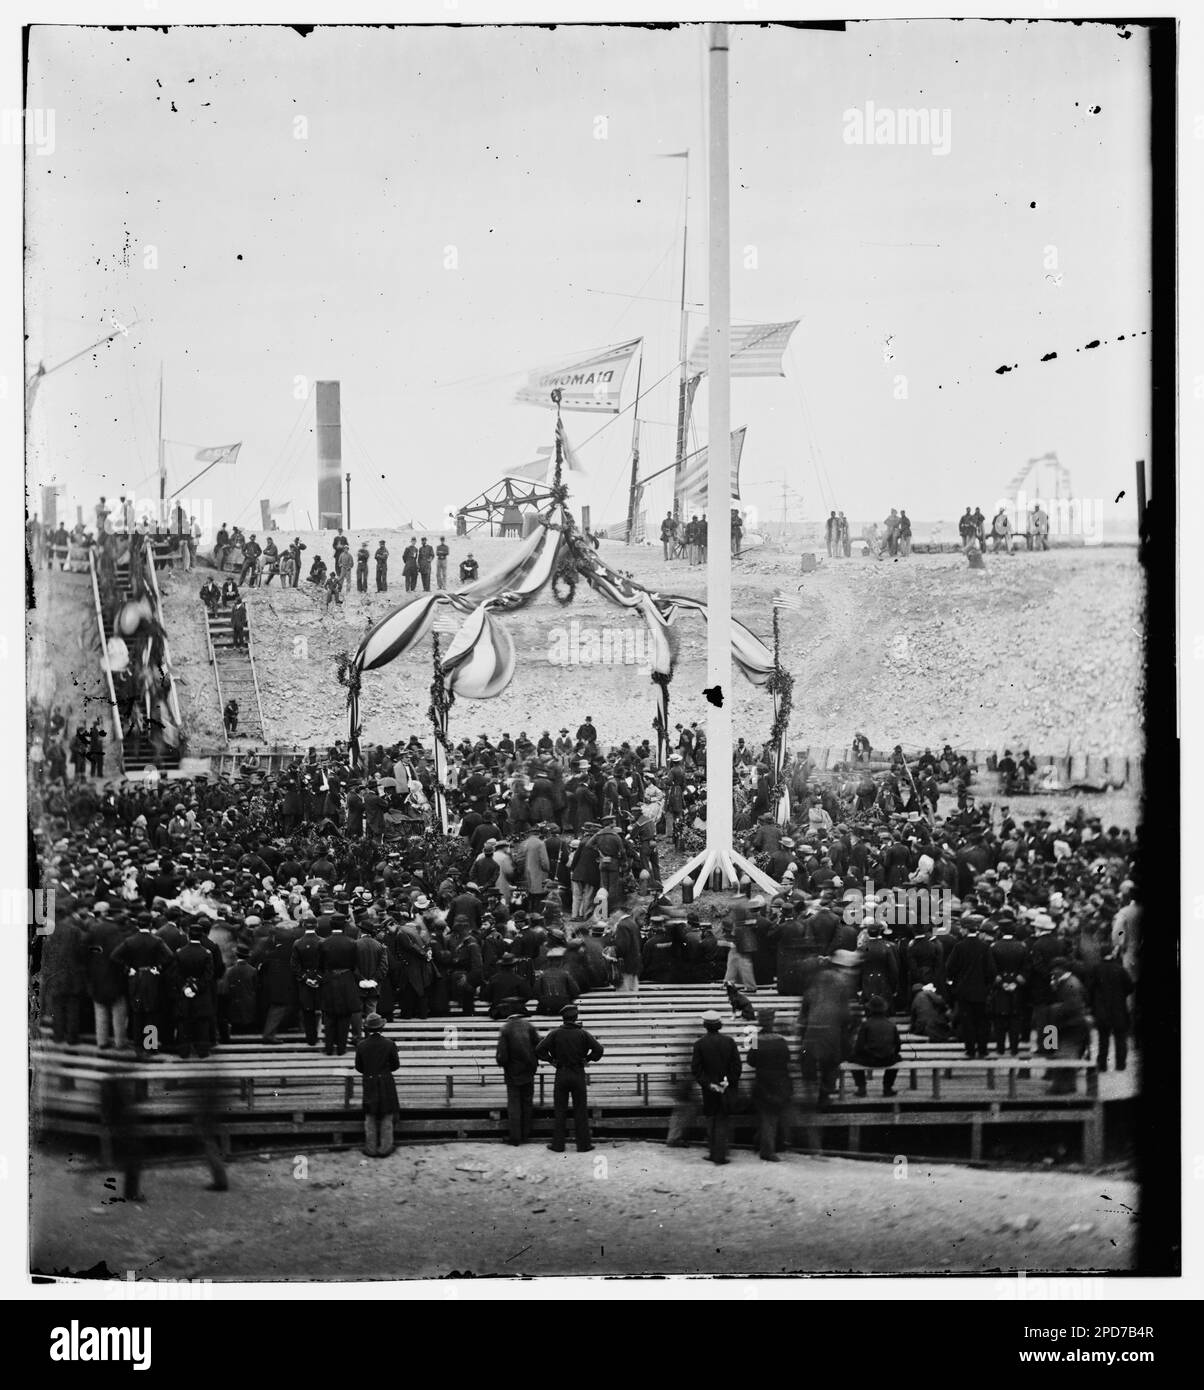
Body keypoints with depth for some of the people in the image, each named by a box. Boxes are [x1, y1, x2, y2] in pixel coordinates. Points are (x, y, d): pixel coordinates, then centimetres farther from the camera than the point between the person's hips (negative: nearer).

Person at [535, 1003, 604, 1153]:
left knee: (559, 1111, 8)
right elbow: (599, 1049, -11)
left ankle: (558, 1144, 9)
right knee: (580, 1110, 6)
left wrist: (551, 1060, 2)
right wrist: (587, 1059, 2)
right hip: (578, 1074, 0)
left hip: (561, 1074, 0)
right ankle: (583, 1144, 7)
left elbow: (539, 1050, -11)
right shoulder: (582, 1034, -5)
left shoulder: (555, 1033, -5)